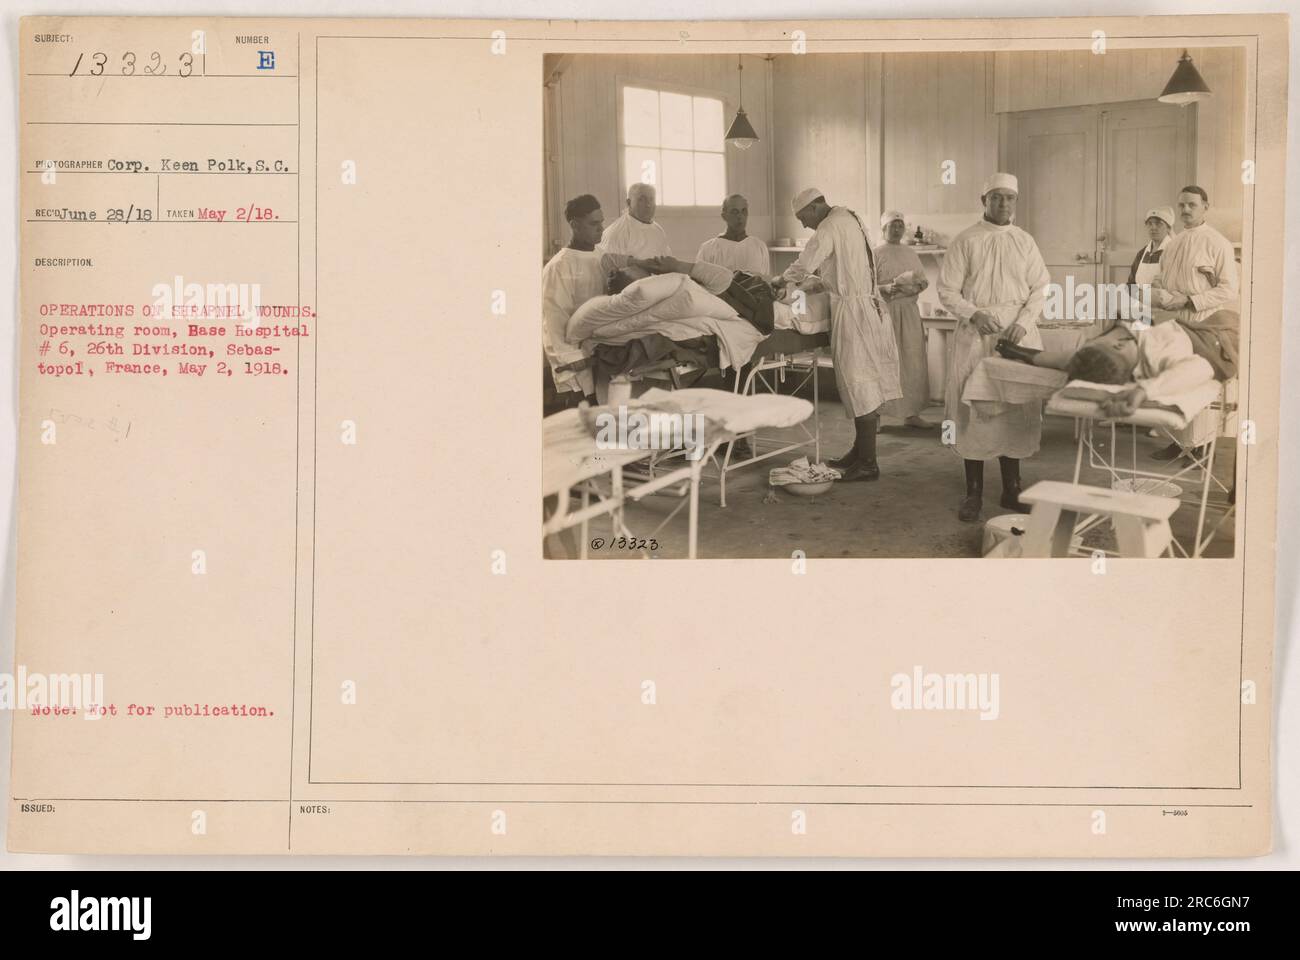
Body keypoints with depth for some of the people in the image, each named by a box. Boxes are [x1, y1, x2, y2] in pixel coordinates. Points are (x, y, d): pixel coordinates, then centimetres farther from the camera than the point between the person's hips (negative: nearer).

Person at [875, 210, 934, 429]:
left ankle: (911, 413, 9)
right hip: (885, 312, -5)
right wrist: (886, 288, -24)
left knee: (912, 362, 4)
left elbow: (924, 280, 16)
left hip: (909, 312, 5)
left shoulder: (911, 253, 14)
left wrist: (917, 287, -6)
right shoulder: (876, 254, -2)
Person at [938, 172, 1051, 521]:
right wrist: (974, 314, -16)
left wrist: (1024, 321, -9)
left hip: (1018, 332, 3)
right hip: (975, 334, -3)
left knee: (1017, 408, 4)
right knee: (974, 408, -2)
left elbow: (1040, 287, 7)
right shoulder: (965, 241, 1)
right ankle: (974, 492, 5)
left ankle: (1011, 489, 14)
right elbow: (947, 290, -1)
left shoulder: (1025, 241, 10)